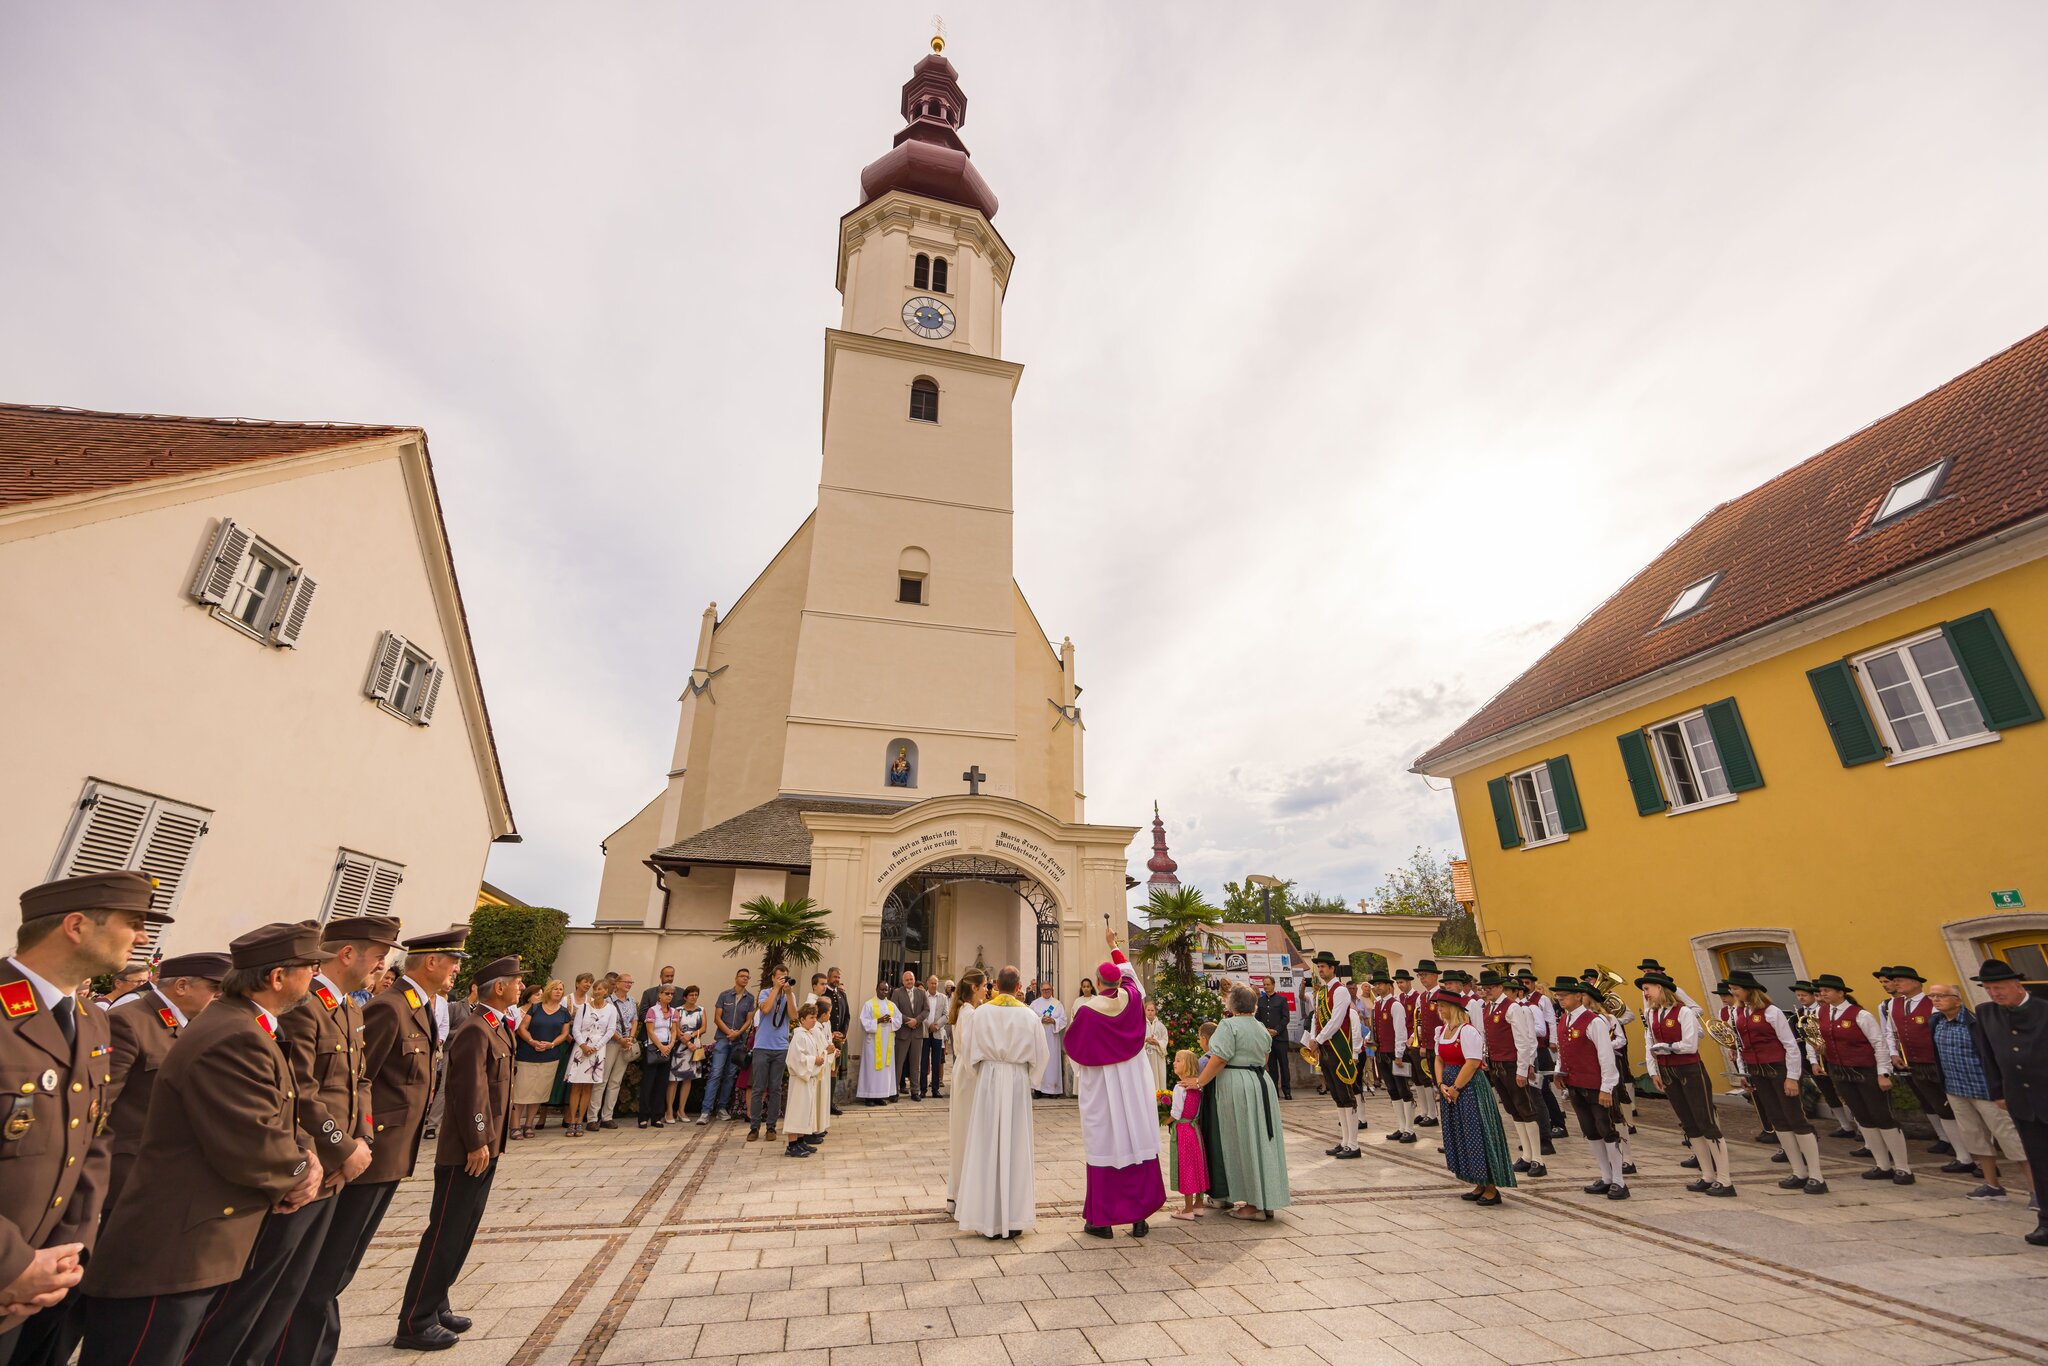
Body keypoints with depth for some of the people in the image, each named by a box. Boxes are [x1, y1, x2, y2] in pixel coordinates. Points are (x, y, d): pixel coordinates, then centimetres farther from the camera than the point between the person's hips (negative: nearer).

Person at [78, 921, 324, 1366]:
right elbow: (251, 1150, -28)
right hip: (166, 1258, -11)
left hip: (197, 1250, 11)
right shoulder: (235, 1040, -28)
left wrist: (306, 1153, -4)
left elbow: (275, 1117, 14)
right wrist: (298, 1174, -8)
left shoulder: (241, 1028, 10)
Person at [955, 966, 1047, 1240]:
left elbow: (968, 1051, -2)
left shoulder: (981, 1012, -8)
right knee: (1015, 1147, 9)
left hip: (988, 1082, 0)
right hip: (1018, 1084, 0)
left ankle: (986, 1216, 16)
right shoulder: (1029, 1016, -7)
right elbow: (1039, 1057, -1)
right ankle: (1013, 1216, 16)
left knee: (987, 1147, 9)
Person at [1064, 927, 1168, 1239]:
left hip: (1100, 1086, -3)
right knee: (1137, 1140, 8)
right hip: (1134, 1085, 3)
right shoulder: (1132, 998, -4)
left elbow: (1073, 1046, 0)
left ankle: (1102, 1219, 12)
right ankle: (1140, 1216, 15)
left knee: (1104, 1144, 4)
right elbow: (1128, 970, 17)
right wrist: (1113, 943, 29)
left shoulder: (1087, 1010, -14)